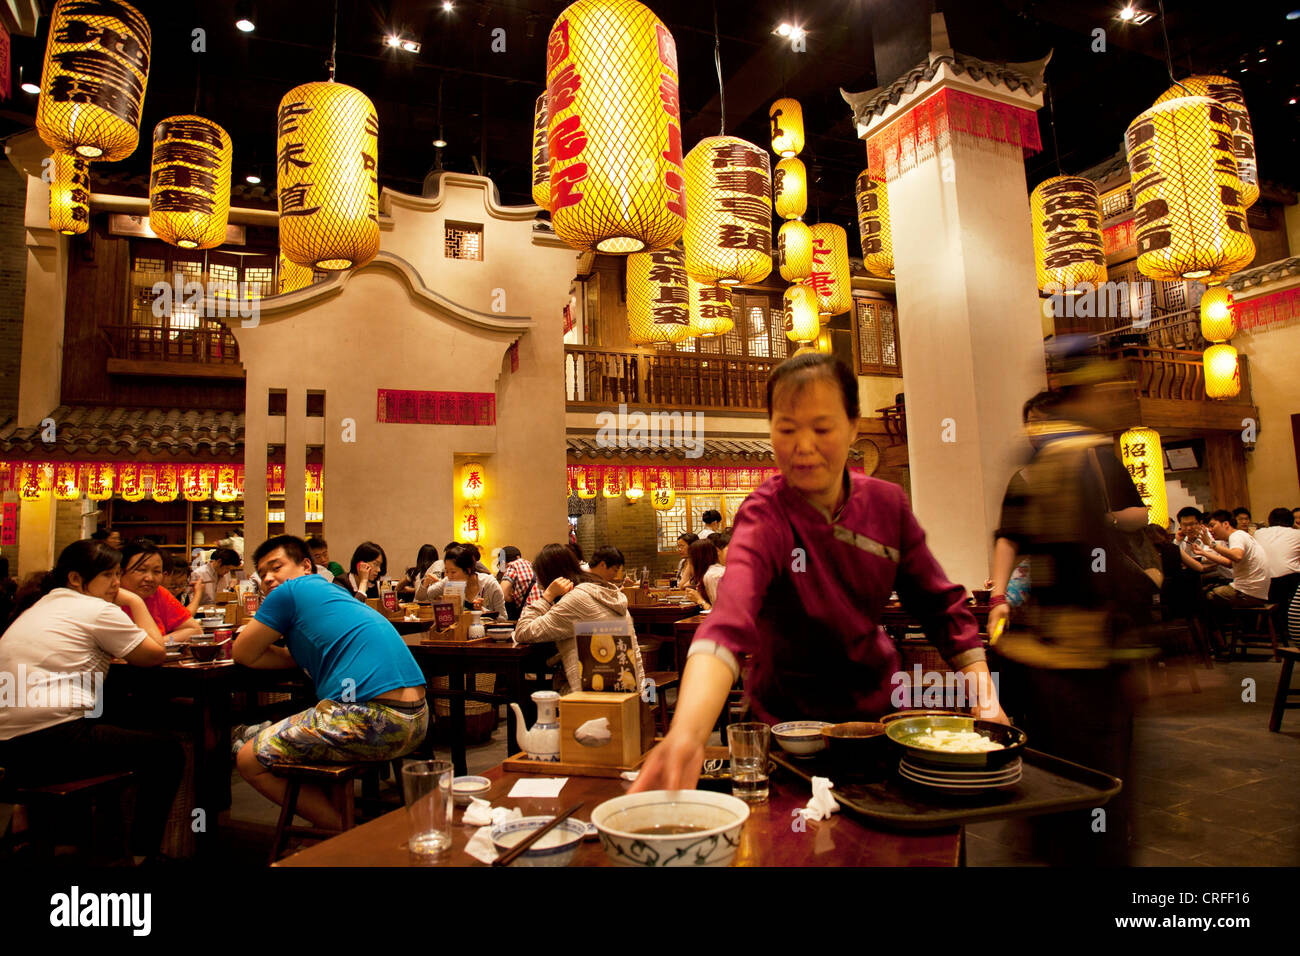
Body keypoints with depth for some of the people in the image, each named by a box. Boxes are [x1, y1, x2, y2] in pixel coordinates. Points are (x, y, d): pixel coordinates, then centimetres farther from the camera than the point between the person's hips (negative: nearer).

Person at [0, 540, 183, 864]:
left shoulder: (38, 606, 19)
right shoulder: (96, 610, -7)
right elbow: (155, 654, -2)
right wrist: (136, 602, 6)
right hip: (52, 747, -10)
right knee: (167, 752, 3)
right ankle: (141, 853, 14)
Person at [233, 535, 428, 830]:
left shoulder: (289, 591, 2)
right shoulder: (333, 592, 25)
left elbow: (243, 654, 10)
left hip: (372, 721, -9)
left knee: (249, 761, 6)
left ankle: (347, 828, 6)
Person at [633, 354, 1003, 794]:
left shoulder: (886, 503, -9)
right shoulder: (764, 518, -25)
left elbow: (938, 602, 3)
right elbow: (729, 624, -45)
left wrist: (983, 692, -10)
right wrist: (687, 733, -61)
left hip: (879, 702, 4)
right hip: (792, 718, -3)